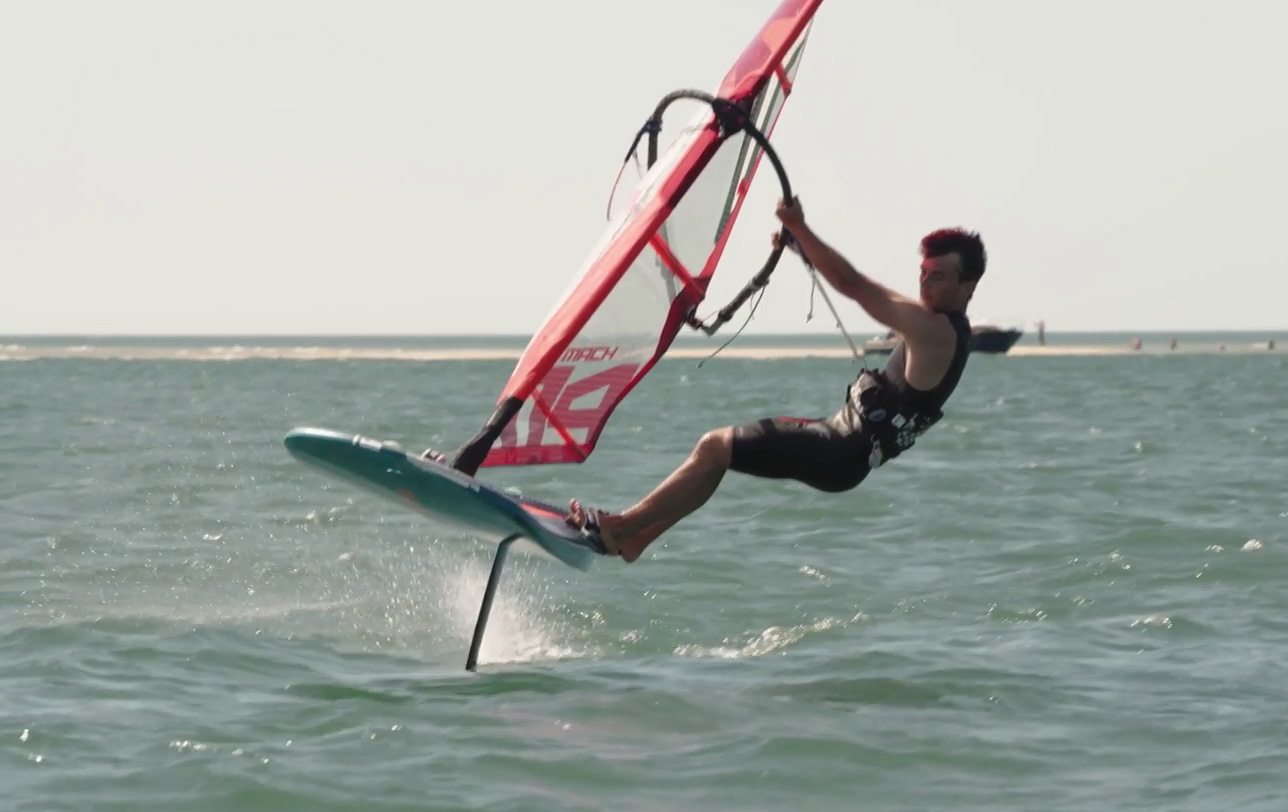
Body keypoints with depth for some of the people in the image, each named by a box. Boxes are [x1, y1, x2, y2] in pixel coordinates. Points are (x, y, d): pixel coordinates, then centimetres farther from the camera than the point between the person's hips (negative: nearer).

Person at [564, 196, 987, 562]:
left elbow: (852, 285, -23)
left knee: (715, 448, -9)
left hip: (843, 456, -11)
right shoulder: (938, 325, 12)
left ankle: (616, 528, -2)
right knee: (717, 446, 16)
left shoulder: (936, 331, -19)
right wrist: (801, 247, 17)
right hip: (842, 435, 11)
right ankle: (633, 540, 16)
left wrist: (800, 228, -17)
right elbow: (861, 289, 22)